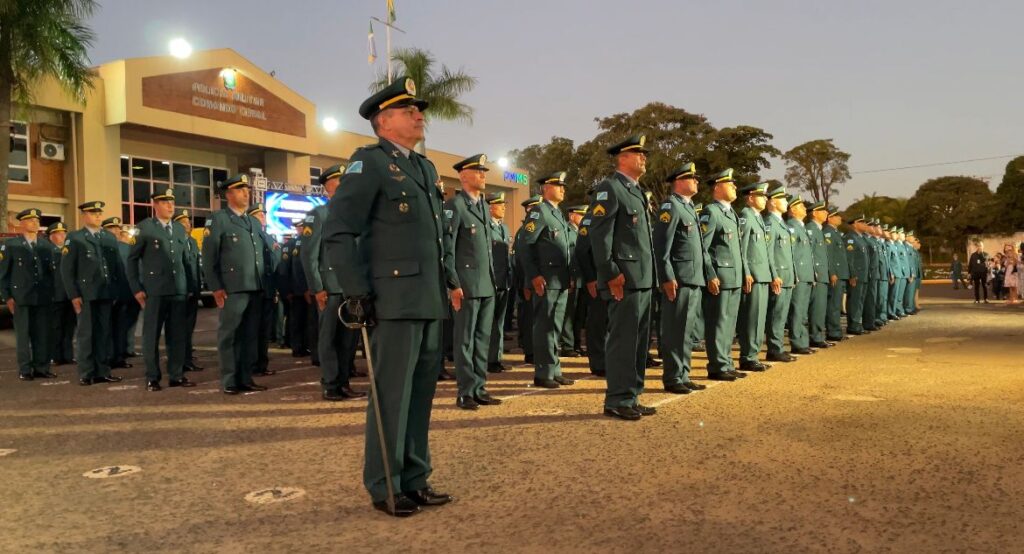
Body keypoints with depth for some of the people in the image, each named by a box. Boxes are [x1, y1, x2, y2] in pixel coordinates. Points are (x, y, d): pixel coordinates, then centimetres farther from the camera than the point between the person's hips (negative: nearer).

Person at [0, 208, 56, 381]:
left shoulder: (46, 245, 12)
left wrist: (51, 293, 6)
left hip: (43, 297, 3)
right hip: (20, 297, -2)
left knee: (43, 334, 3)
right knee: (23, 334, 2)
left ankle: (42, 367, 10)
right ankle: (25, 370, 8)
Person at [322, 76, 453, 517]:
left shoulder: (426, 168, 18)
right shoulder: (369, 162, -6)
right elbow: (337, 232, -12)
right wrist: (358, 292, -16)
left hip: (430, 301, 8)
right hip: (395, 301, -8)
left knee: (421, 391, 12)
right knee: (392, 395, -1)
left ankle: (415, 480, 24)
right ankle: (384, 488, 13)